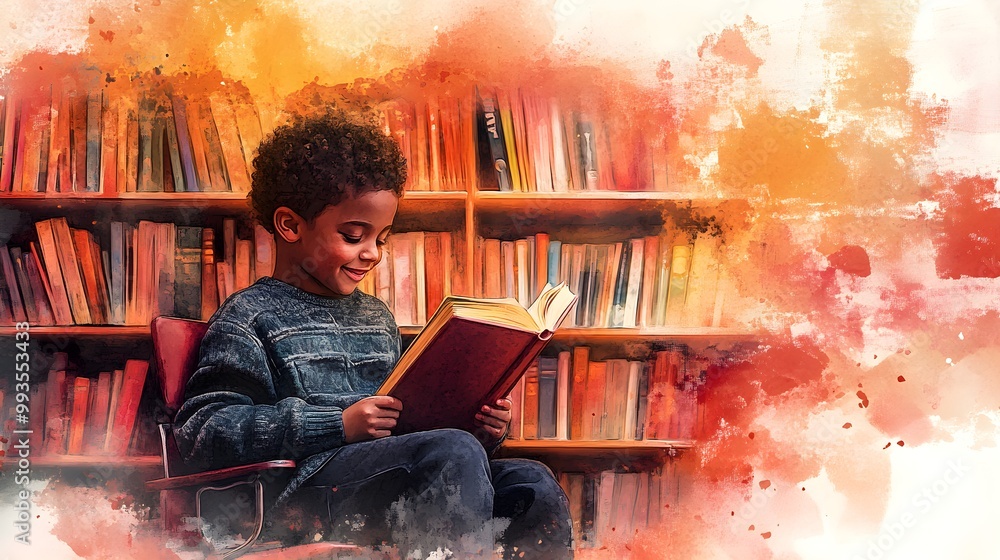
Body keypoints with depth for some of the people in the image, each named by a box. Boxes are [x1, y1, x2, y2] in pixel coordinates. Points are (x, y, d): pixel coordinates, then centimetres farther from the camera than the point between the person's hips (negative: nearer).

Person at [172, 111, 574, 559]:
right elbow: (200, 431, -8)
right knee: (454, 451, -31)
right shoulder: (249, 317, 3)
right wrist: (338, 425, -15)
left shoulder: (376, 316, 26)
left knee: (534, 483, -16)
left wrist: (476, 426, 8)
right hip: (311, 481, -7)